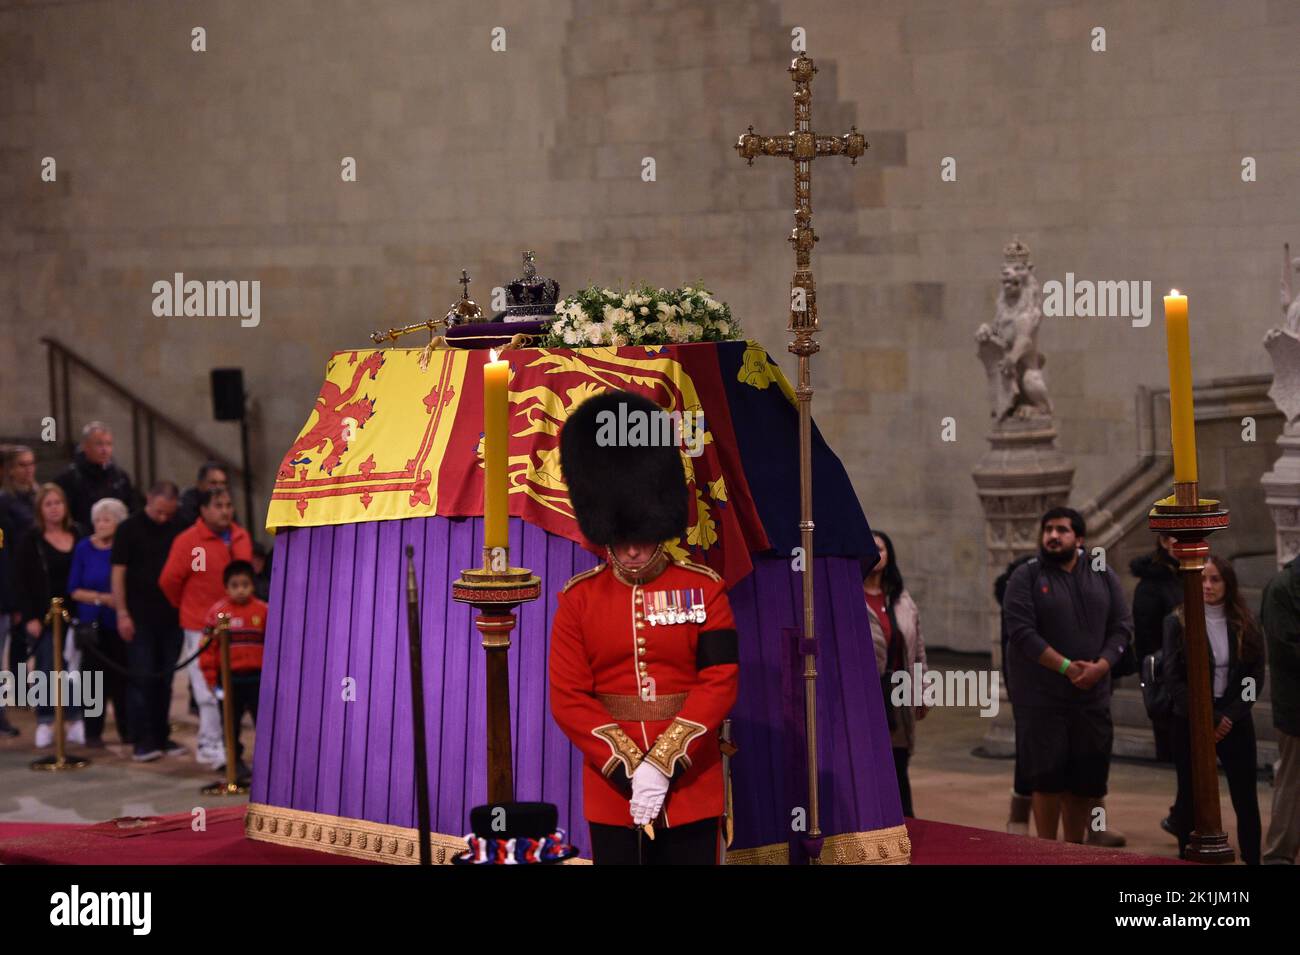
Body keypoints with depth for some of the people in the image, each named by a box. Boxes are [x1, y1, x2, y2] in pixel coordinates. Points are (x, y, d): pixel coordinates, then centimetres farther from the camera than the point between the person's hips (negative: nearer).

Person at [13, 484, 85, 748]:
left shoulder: (78, 536, 8)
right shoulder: (30, 541, -2)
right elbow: (21, 582, -5)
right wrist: (29, 617, -12)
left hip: (75, 614, 3)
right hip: (45, 616, -3)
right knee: (47, 669, -3)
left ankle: (76, 721, 12)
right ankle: (44, 724, 5)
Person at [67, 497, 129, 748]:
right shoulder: (84, 548, 0)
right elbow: (74, 590, 0)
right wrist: (101, 598, -13)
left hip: (120, 622, 0)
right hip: (93, 623, 0)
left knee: (122, 676, -1)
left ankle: (126, 729, 11)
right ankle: (93, 732, 8)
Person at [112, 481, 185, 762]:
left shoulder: (177, 530, 8)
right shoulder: (130, 529, -3)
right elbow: (118, 573, -4)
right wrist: (122, 613, -9)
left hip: (171, 616, 4)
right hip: (140, 618, -4)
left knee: (164, 680, 8)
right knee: (141, 678, -4)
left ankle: (161, 737, 15)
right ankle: (142, 741, -1)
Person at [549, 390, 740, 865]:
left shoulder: (704, 590, 0)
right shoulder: (578, 598, 2)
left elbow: (719, 683, -7)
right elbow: (569, 698, -3)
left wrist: (663, 764, -17)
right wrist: (628, 770, -14)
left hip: (691, 788, -1)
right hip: (611, 789, 1)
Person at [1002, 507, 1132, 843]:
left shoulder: (1103, 576, 9)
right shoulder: (1026, 577, -2)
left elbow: (1122, 626, 6)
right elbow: (1021, 631, -12)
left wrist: (1101, 666, -11)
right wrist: (1067, 667, -17)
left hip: (1092, 697, 4)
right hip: (1041, 699, -4)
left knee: (1087, 780, 7)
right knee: (1047, 779, -3)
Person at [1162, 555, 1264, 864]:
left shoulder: (1246, 626, 4)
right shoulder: (1177, 623, -2)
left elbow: (1256, 676, 2)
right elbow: (1173, 677, -6)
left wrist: (1230, 716, -11)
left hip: (1234, 721, 2)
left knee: (1246, 800, 1)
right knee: (1190, 799, 4)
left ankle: (1252, 859, 6)